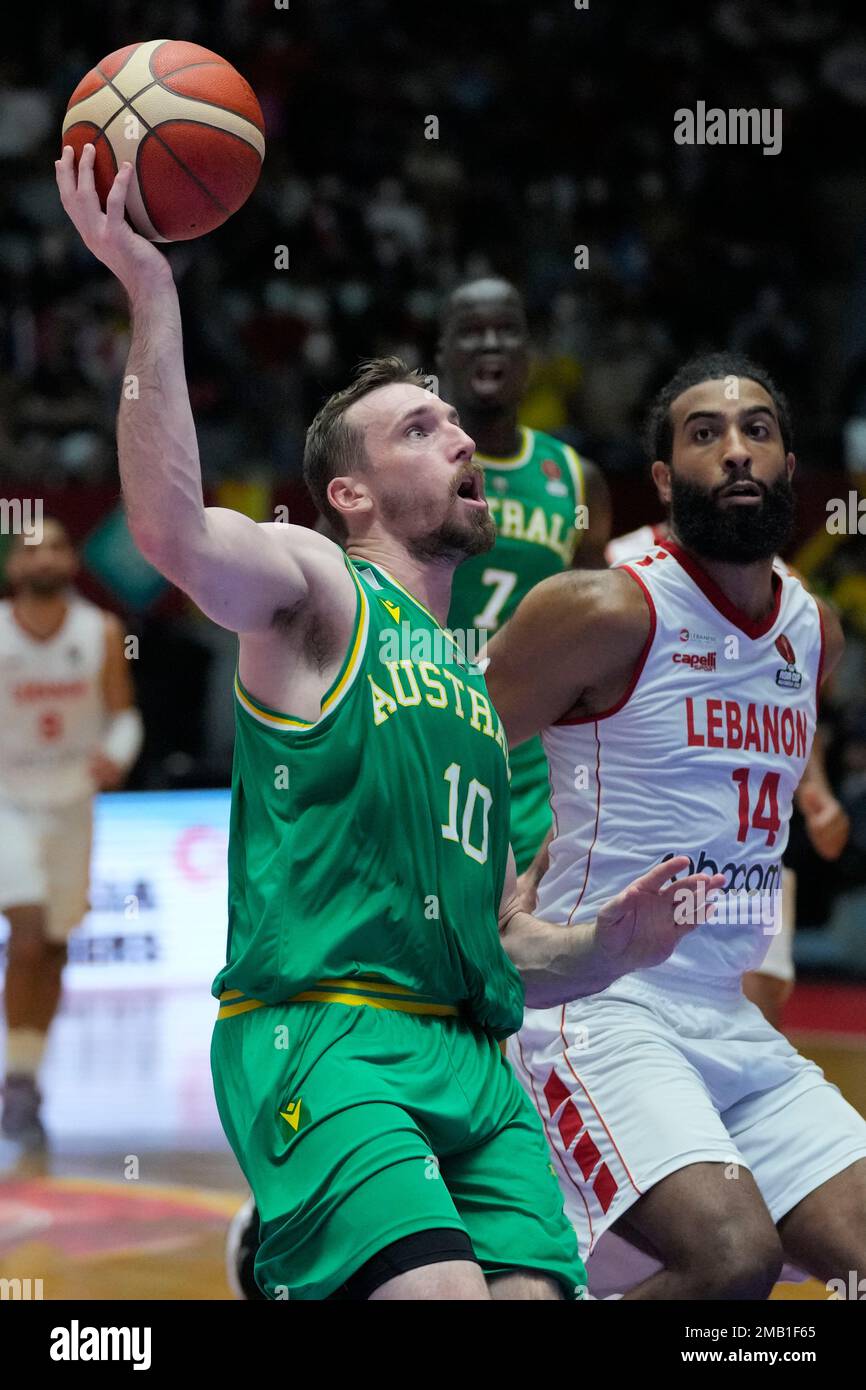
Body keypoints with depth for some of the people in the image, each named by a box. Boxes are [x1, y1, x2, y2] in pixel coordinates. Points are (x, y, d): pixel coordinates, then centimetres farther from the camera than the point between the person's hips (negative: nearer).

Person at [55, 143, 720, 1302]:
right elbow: (171, 529, -18)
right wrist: (152, 297, -22)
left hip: (474, 1061, 7)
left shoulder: (480, 685, 27)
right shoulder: (318, 592, 6)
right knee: (440, 1293, -26)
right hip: (323, 1033, -7)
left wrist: (608, 947, 10)